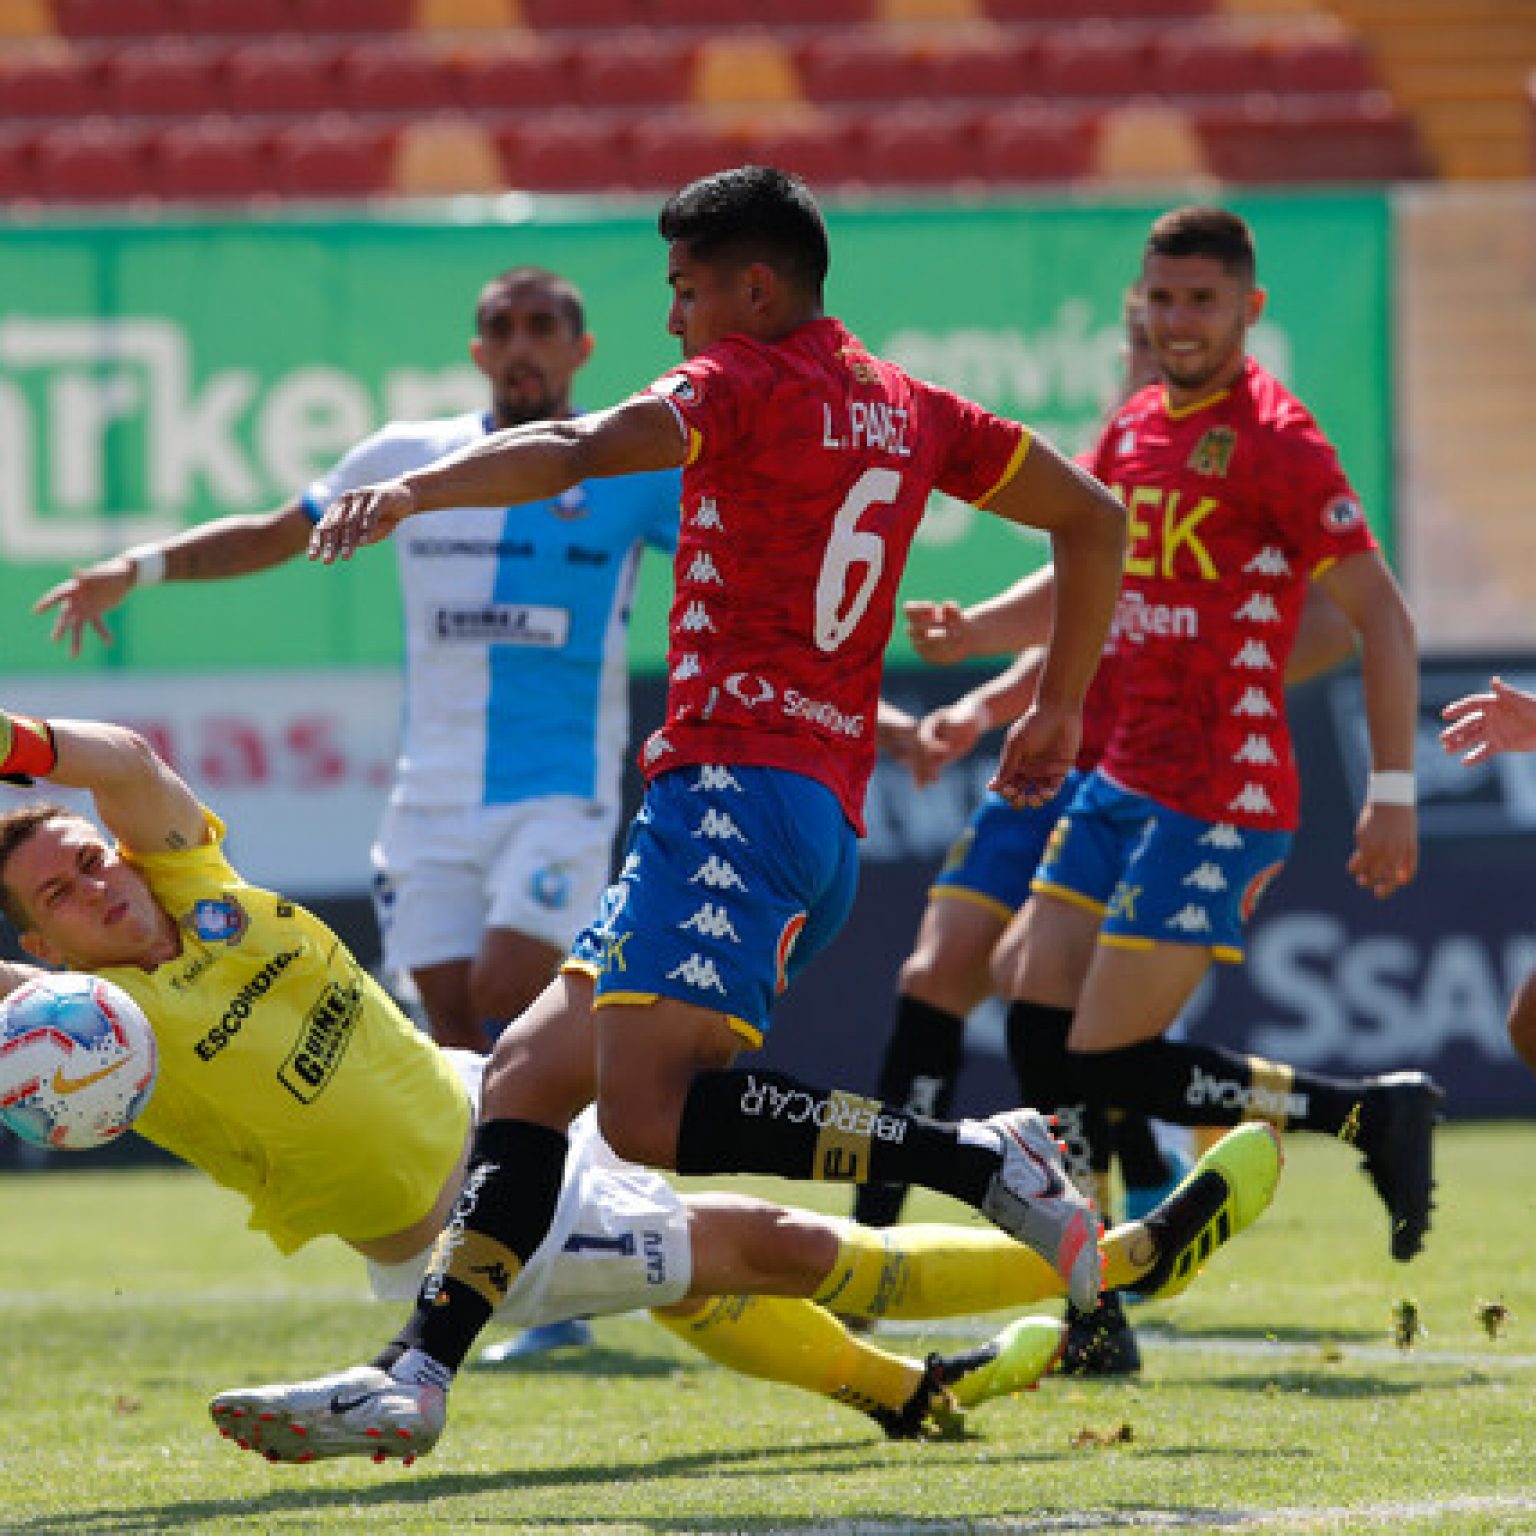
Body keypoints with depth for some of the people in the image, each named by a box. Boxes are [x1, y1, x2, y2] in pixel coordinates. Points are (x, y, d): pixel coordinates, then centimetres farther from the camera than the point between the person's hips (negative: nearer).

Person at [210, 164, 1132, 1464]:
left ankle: (985, 1162, -20)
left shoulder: (744, 380, -2)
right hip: (826, 810, 10)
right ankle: (419, 1372, 3)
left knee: (646, 1110, -21)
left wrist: (413, 490, -33)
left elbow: (584, 449, -21)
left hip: (740, 786, -10)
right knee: (532, 1070, 9)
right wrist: (1061, 708, 32)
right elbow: (1094, 518, 28)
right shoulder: (906, 408, 21)